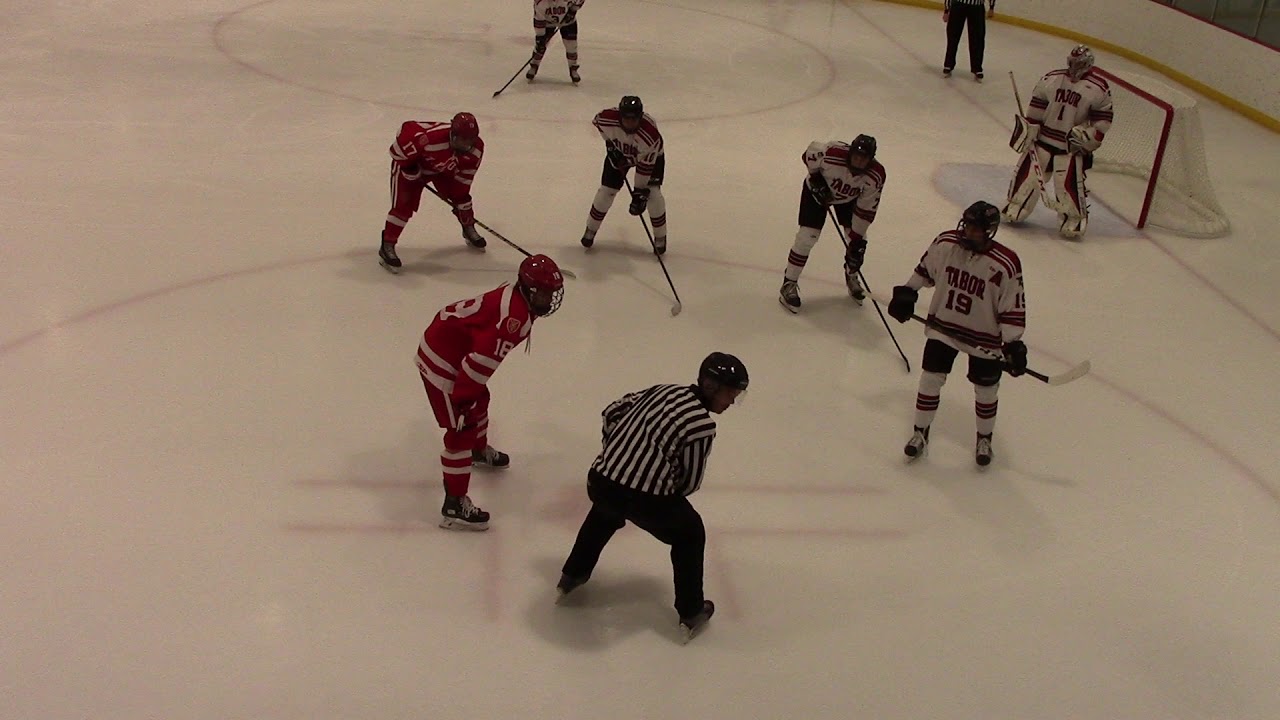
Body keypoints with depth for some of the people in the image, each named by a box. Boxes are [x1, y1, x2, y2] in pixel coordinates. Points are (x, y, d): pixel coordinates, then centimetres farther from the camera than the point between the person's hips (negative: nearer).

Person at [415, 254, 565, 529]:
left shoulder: (517, 297, 4)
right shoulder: (514, 314, -28)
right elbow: (482, 360, -31)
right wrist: (463, 399, -25)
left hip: (455, 345, 11)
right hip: (442, 360, -11)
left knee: (479, 401, 30)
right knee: (461, 430, -9)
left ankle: (480, 450, 58)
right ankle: (454, 506, -5)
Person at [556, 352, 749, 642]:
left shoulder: (664, 390, 12)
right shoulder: (702, 425, -8)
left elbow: (614, 409, 23)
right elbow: (690, 483, 0)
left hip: (598, 482, 7)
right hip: (646, 501, -6)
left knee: (607, 509, 42)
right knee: (690, 533, 21)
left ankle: (572, 575, 49)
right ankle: (691, 613, 25)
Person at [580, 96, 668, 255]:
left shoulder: (650, 135, -42)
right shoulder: (608, 118, -35)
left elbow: (645, 166, -32)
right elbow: (597, 121, -7)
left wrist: (639, 192, -28)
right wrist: (609, 142, -6)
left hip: (650, 155, -2)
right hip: (619, 153, 3)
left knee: (652, 193, -14)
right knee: (606, 191, -1)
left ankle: (660, 237, 6)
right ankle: (591, 229, 21)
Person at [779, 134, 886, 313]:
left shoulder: (876, 176, -29)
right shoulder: (833, 154, -39)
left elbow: (866, 209, -20)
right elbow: (812, 150, -17)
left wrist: (857, 237, -18)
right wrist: (816, 177, -19)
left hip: (848, 198, 3)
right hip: (818, 190, -3)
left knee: (857, 240, -1)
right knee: (807, 236, -14)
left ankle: (852, 277, 28)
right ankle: (789, 283, -2)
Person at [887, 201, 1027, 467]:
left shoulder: (1005, 265, -23)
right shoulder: (945, 243, -13)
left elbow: (1014, 308, -17)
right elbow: (925, 269, 7)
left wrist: (1013, 344, -18)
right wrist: (906, 293, 7)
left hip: (984, 337, -2)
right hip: (943, 327, 2)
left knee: (986, 392, 10)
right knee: (930, 380, 4)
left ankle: (984, 438, 34)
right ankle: (920, 433, 23)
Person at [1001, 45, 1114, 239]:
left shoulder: (1098, 88, -9)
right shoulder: (1051, 79, 1)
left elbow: (1104, 119, -5)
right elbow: (1036, 107, 6)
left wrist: (1087, 136, -15)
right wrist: (1028, 131, 3)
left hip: (1072, 147, -3)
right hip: (1044, 138, 3)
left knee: (1069, 184, -8)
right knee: (1027, 173, 6)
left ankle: (1075, 218, 10)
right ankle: (1015, 206, 24)